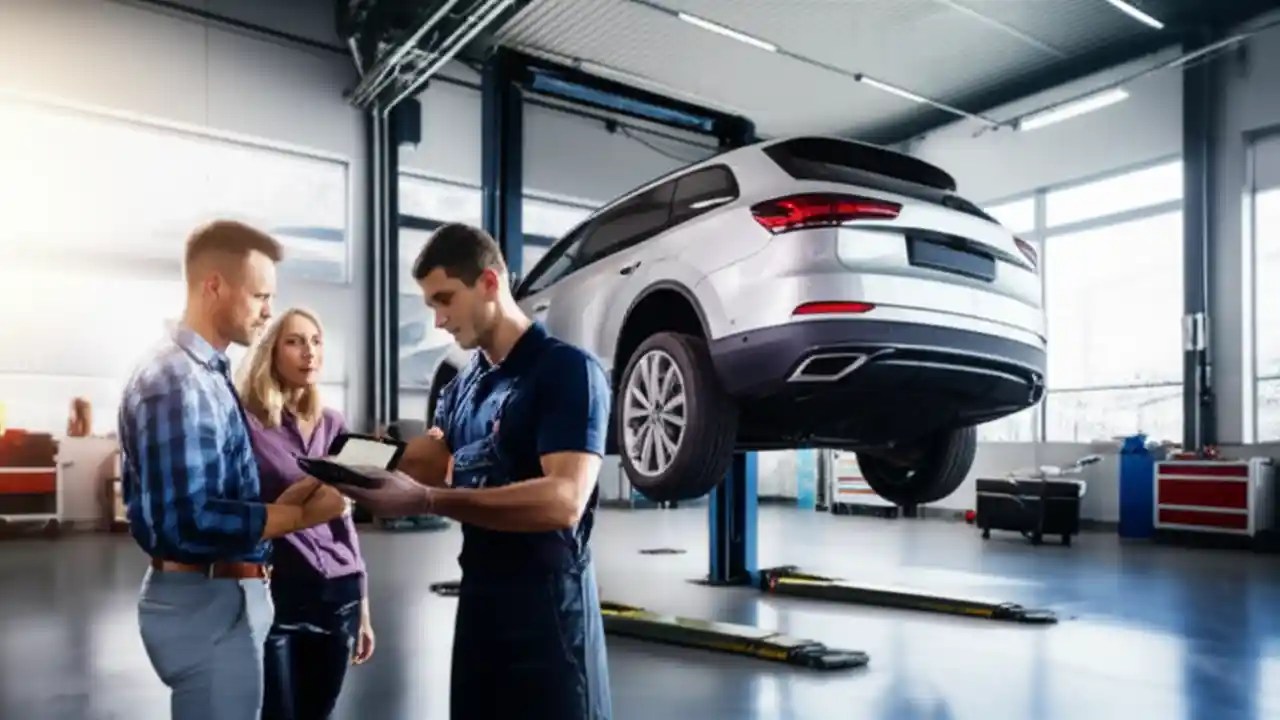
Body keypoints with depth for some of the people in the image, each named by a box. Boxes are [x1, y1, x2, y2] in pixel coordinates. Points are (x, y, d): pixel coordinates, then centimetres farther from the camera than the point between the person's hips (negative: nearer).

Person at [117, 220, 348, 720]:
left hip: (219, 596, 10)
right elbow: (189, 522, -27)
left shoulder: (205, 375, 11)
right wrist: (300, 514, -21)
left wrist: (281, 502, -2)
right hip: (207, 604, -10)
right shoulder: (178, 382, -20)